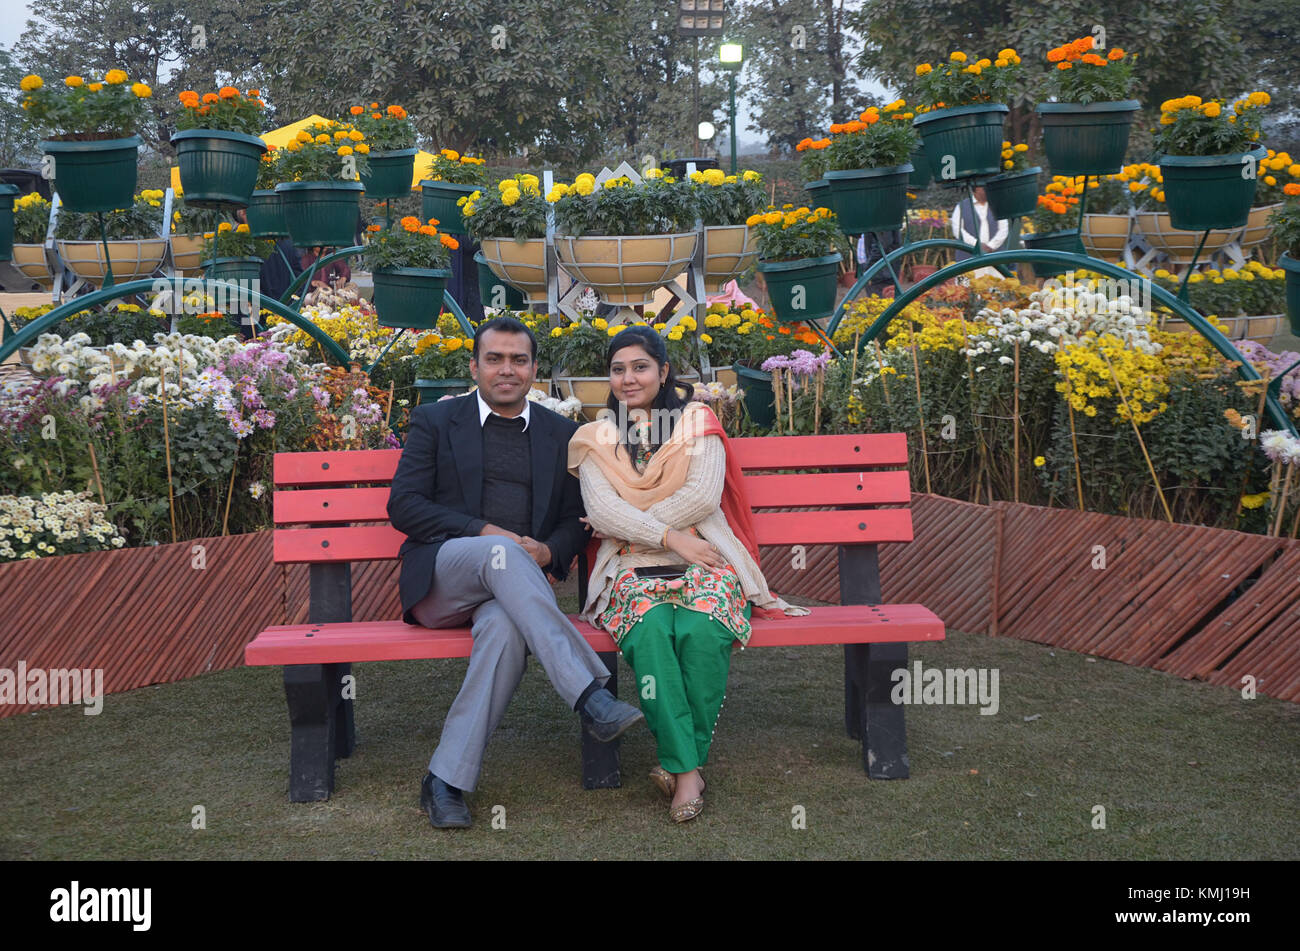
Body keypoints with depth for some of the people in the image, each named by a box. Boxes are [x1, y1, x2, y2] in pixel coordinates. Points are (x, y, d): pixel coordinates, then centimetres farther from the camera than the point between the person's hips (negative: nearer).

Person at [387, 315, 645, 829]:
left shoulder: (561, 433, 17)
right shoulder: (435, 420, 11)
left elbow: (575, 518, 17)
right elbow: (403, 506, 1)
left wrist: (549, 551, -8)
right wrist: (483, 532, -12)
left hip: (510, 584, 2)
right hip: (441, 580, -1)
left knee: (505, 627, -36)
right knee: (502, 551, -36)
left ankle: (447, 780, -28)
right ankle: (590, 695, -41)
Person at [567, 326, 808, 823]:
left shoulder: (697, 422, 11)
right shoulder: (596, 438, 15)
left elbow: (703, 496, -4)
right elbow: (600, 511, -1)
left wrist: (629, 524, -4)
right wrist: (669, 537, -12)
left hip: (704, 561, 0)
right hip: (633, 568, 1)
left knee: (702, 632, -34)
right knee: (650, 631, -34)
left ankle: (681, 761, -18)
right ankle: (687, 768, -28)